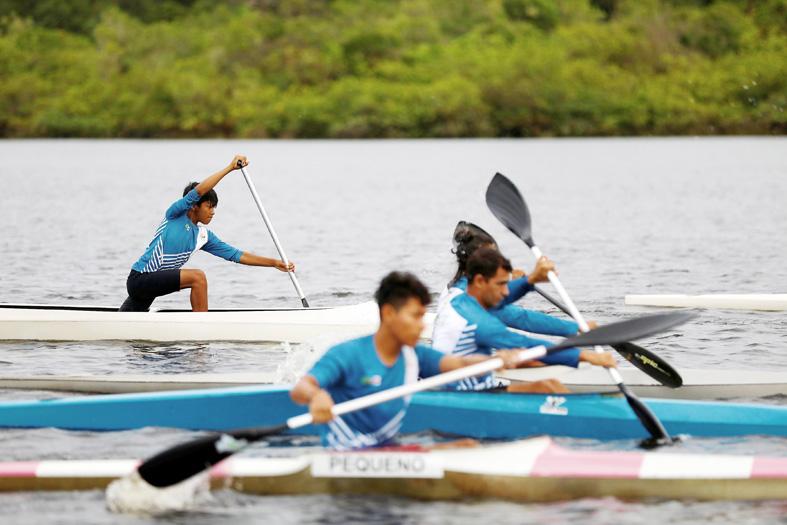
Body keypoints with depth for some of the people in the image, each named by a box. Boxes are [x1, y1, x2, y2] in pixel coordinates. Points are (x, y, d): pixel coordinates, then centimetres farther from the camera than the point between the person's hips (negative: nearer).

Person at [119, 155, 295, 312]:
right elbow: (198, 191, -23)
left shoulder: (204, 236, 12)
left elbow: (236, 255, 13)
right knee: (198, 277, -22)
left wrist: (274, 263, 7)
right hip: (140, 277, -9)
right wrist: (230, 168, -22)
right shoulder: (176, 214, -7)